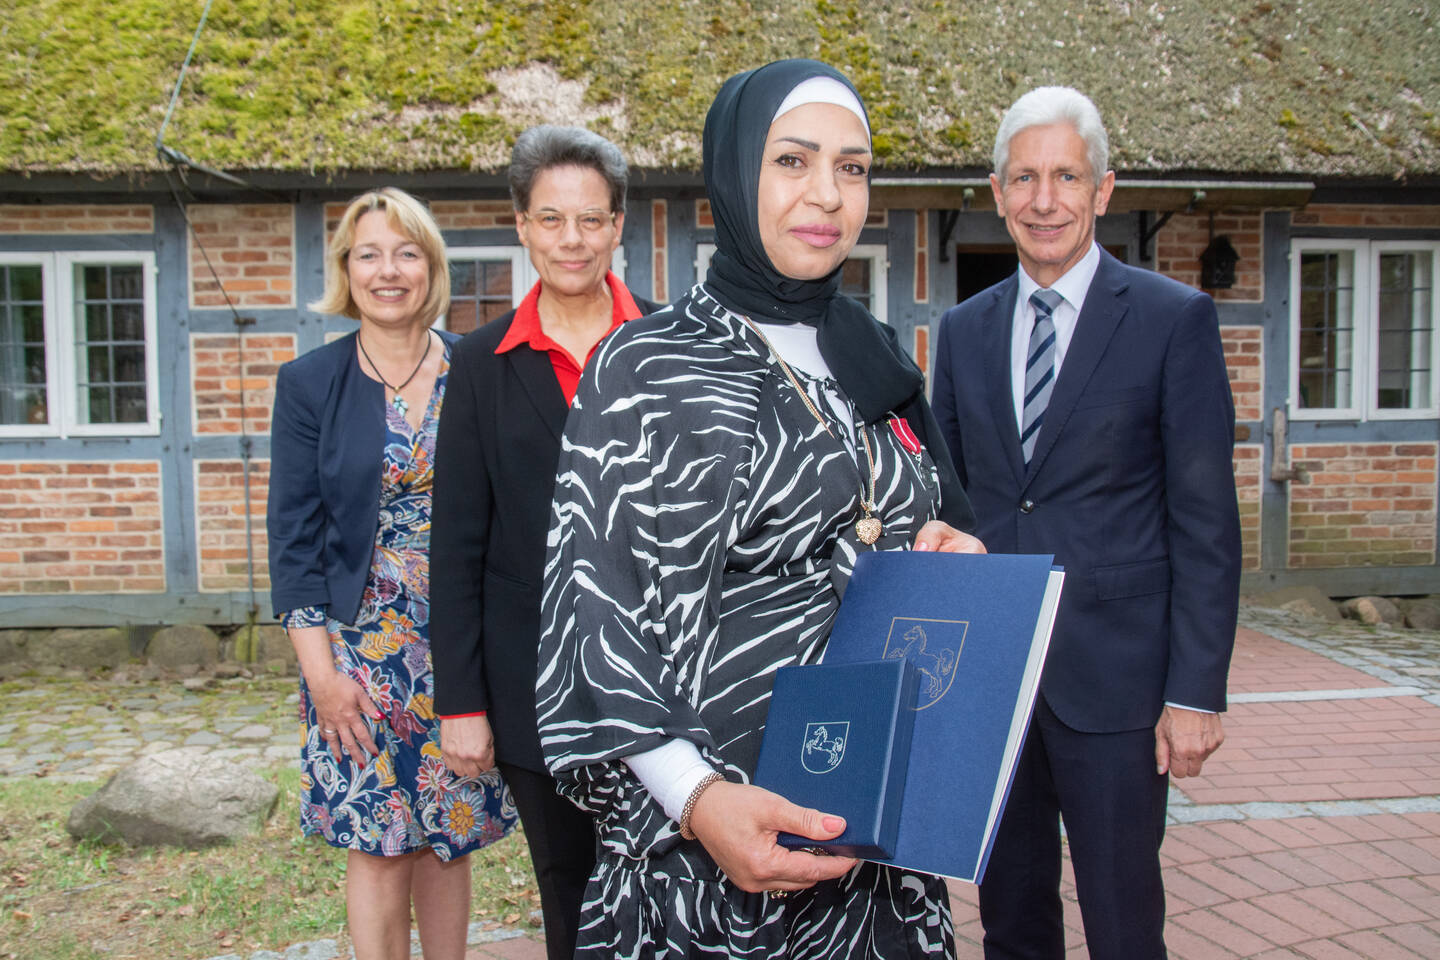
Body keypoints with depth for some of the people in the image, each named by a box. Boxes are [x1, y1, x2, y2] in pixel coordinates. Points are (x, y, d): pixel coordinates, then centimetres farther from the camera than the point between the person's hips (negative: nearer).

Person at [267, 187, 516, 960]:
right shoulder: (309, 384, 0)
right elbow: (293, 536, -1)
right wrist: (322, 670, -8)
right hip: (361, 644, -1)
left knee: (448, 837, 10)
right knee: (379, 842, 3)